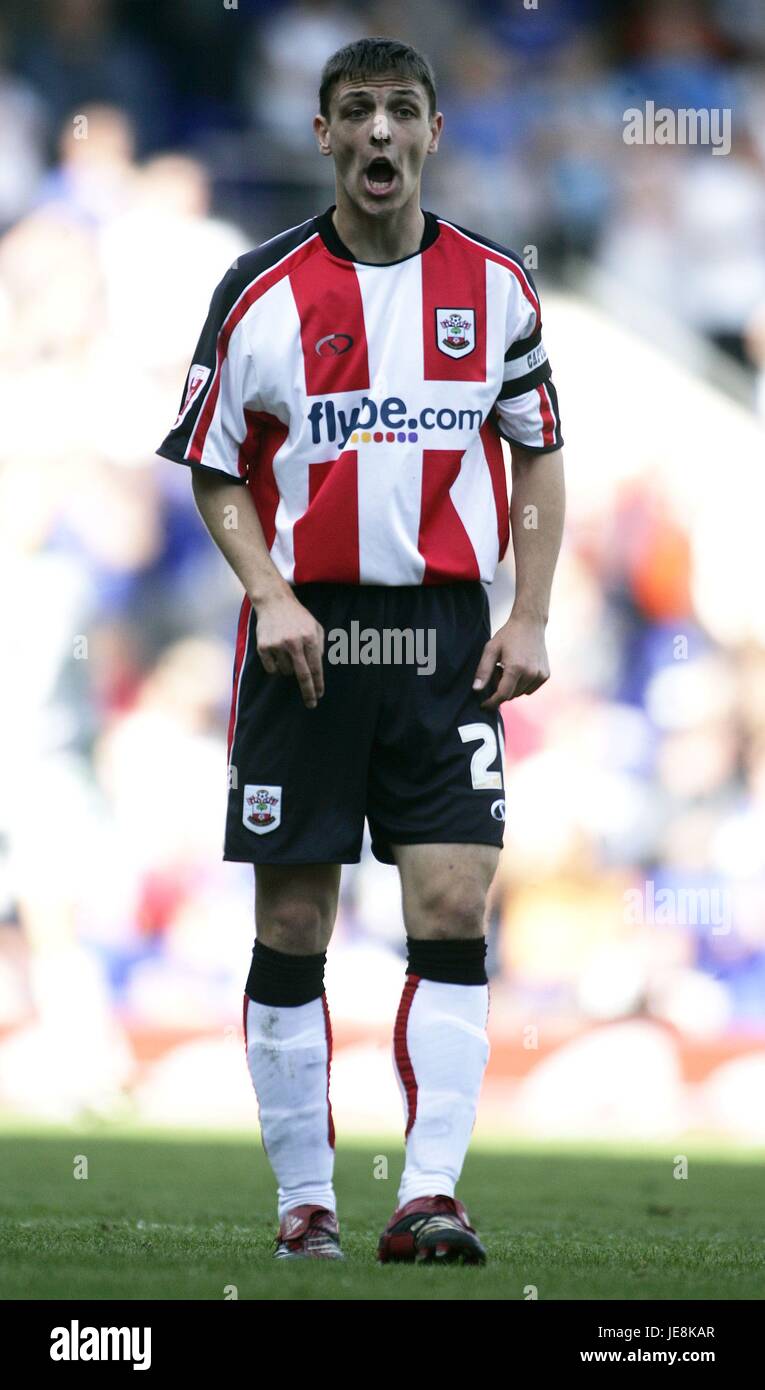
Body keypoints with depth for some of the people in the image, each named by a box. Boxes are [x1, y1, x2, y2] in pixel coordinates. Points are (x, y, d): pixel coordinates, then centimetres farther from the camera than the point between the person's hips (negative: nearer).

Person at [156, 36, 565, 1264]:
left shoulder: (494, 285, 6)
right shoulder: (261, 290, 1)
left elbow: (539, 458, 12)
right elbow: (215, 473, 5)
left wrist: (531, 617, 2)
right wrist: (270, 595, -10)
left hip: (446, 637, 1)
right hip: (305, 635, -1)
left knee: (453, 909, -10)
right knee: (293, 924, 1)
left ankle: (428, 1197, -11)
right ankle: (305, 1200, 11)